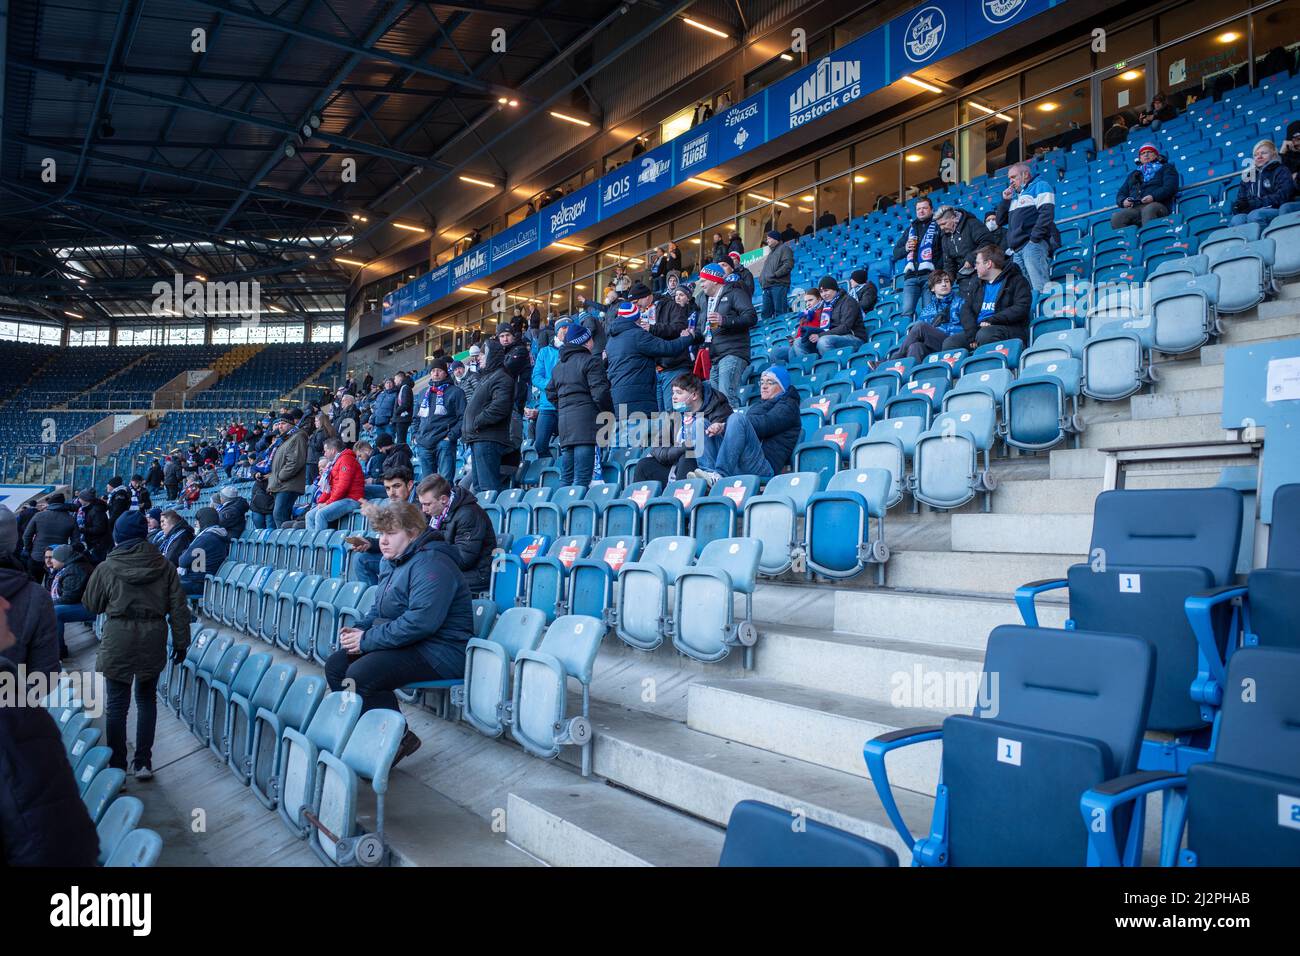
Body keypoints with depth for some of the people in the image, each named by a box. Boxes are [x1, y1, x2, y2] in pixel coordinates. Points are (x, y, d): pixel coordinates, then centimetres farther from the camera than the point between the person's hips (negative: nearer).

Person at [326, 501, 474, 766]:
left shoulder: (431, 565, -19)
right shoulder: (394, 562, 14)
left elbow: (420, 622, -29)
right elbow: (381, 609, 25)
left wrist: (368, 640, -22)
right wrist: (361, 628, 2)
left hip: (439, 652, -11)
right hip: (406, 644, 11)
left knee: (359, 675, -25)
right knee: (335, 664, 3)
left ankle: (399, 738, -9)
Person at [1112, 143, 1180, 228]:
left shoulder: (1166, 168, 24)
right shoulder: (1133, 174, 36)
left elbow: (1170, 187, 6)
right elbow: (1121, 193, 28)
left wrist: (1154, 197, -13)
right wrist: (1123, 201, 2)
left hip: (1156, 205, -3)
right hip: (1134, 209, 3)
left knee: (1148, 210, -41)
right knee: (1116, 217, -31)